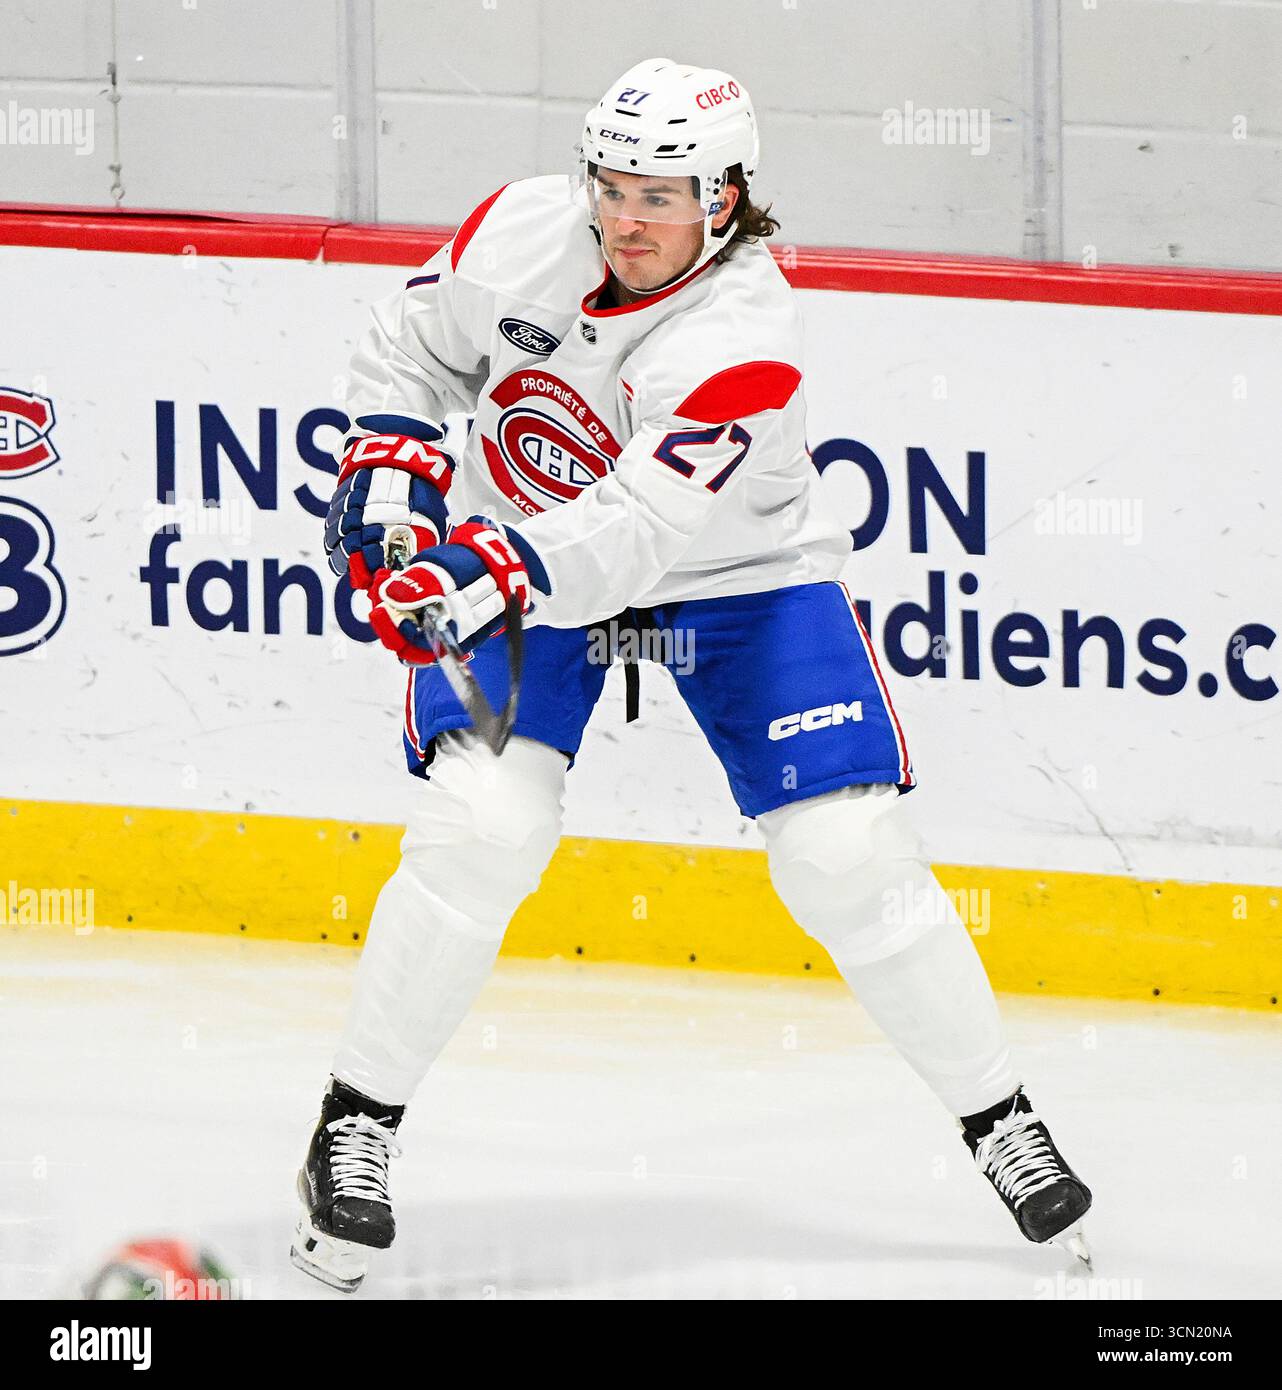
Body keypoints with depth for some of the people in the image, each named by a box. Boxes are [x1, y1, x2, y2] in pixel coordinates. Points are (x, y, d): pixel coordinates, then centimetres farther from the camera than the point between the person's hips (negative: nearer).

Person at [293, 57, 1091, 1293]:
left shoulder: (749, 334, -30)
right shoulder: (523, 233, -18)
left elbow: (641, 526, -41)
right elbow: (412, 346, 3)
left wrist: (499, 571, -55)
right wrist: (387, 466, -12)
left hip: (733, 577, -2)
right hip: (516, 559, 2)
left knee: (848, 855, -8)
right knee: (480, 827, -19)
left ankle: (995, 1116, 11)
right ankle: (355, 1127, -6)